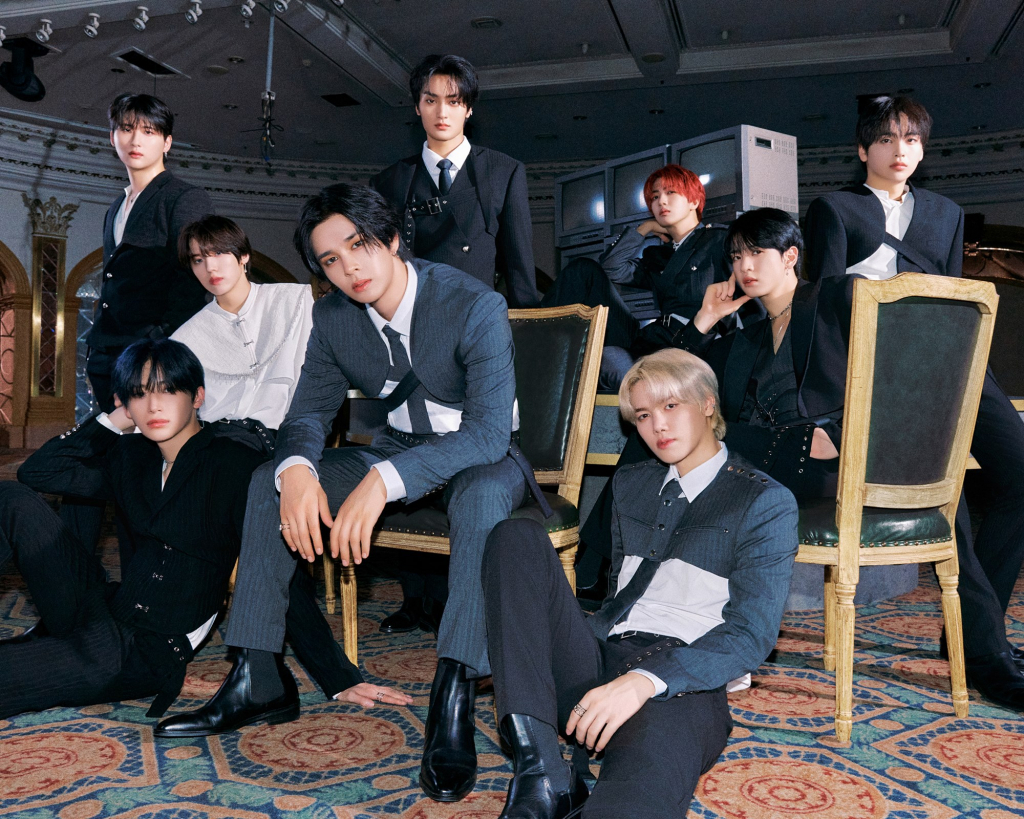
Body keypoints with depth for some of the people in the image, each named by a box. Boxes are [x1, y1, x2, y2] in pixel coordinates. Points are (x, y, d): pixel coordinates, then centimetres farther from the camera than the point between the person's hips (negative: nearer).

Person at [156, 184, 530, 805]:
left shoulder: (476, 306, -22)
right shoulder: (334, 318, -3)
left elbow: (489, 431, -31)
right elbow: (308, 413, 1)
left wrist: (385, 480, -44)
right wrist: (298, 470, -25)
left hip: (482, 457, -5)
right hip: (399, 452, 6)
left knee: (482, 496, -40)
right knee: (271, 479, -10)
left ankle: (453, 702, -37)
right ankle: (257, 678, -9)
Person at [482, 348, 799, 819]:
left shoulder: (766, 504, 5)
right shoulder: (631, 484, 24)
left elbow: (752, 635, -7)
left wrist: (645, 680, -23)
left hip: (679, 684, -5)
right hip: (599, 660, 6)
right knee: (517, 537, -18)